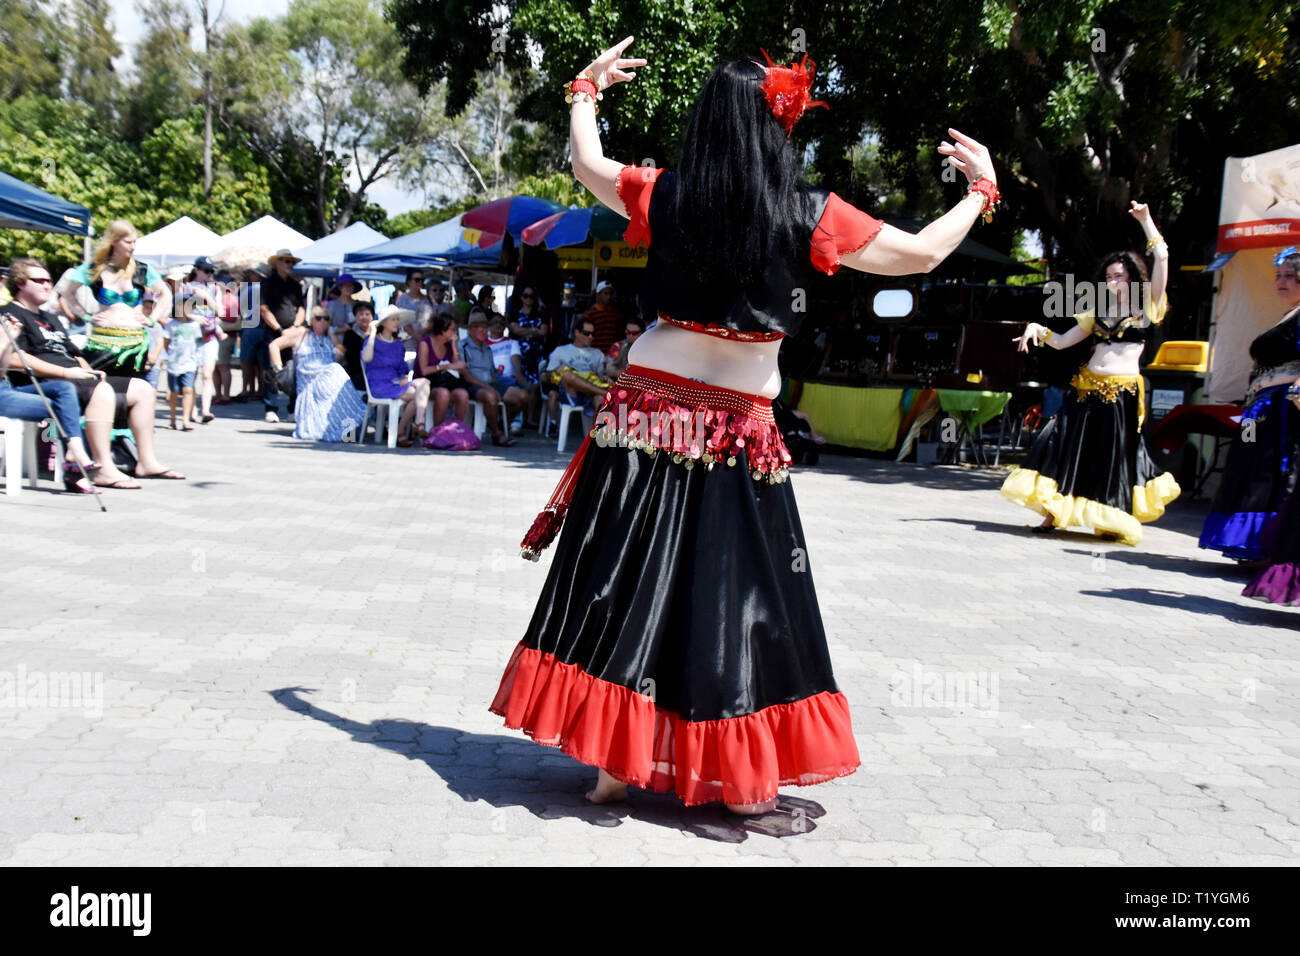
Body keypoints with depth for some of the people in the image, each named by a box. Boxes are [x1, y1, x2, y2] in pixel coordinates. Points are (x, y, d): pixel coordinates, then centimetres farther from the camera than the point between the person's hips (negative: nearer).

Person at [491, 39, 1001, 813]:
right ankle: (743, 779, 18)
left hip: (648, 410, 2)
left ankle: (618, 761, 16)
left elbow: (586, 163, 21)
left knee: (631, 580, 8)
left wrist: (586, 91, 39)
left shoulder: (667, 197, 1)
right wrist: (983, 189, 22)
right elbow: (924, 254, 4)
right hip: (742, 426, -2)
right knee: (736, 591, 7)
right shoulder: (810, 216, -5)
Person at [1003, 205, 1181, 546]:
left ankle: (1115, 522, 19)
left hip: (1123, 394, -4)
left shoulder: (1147, 306, 5)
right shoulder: (1099, 312, 17)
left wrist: (1146, 220, -1)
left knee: (1115, 458, 2)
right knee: (1066, 445, -3)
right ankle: (1054, 513, 4)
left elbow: (1162, 258, -4)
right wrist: (1038, 329, 0)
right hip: (1087, 390, 4)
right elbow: (1062, 342, 17)